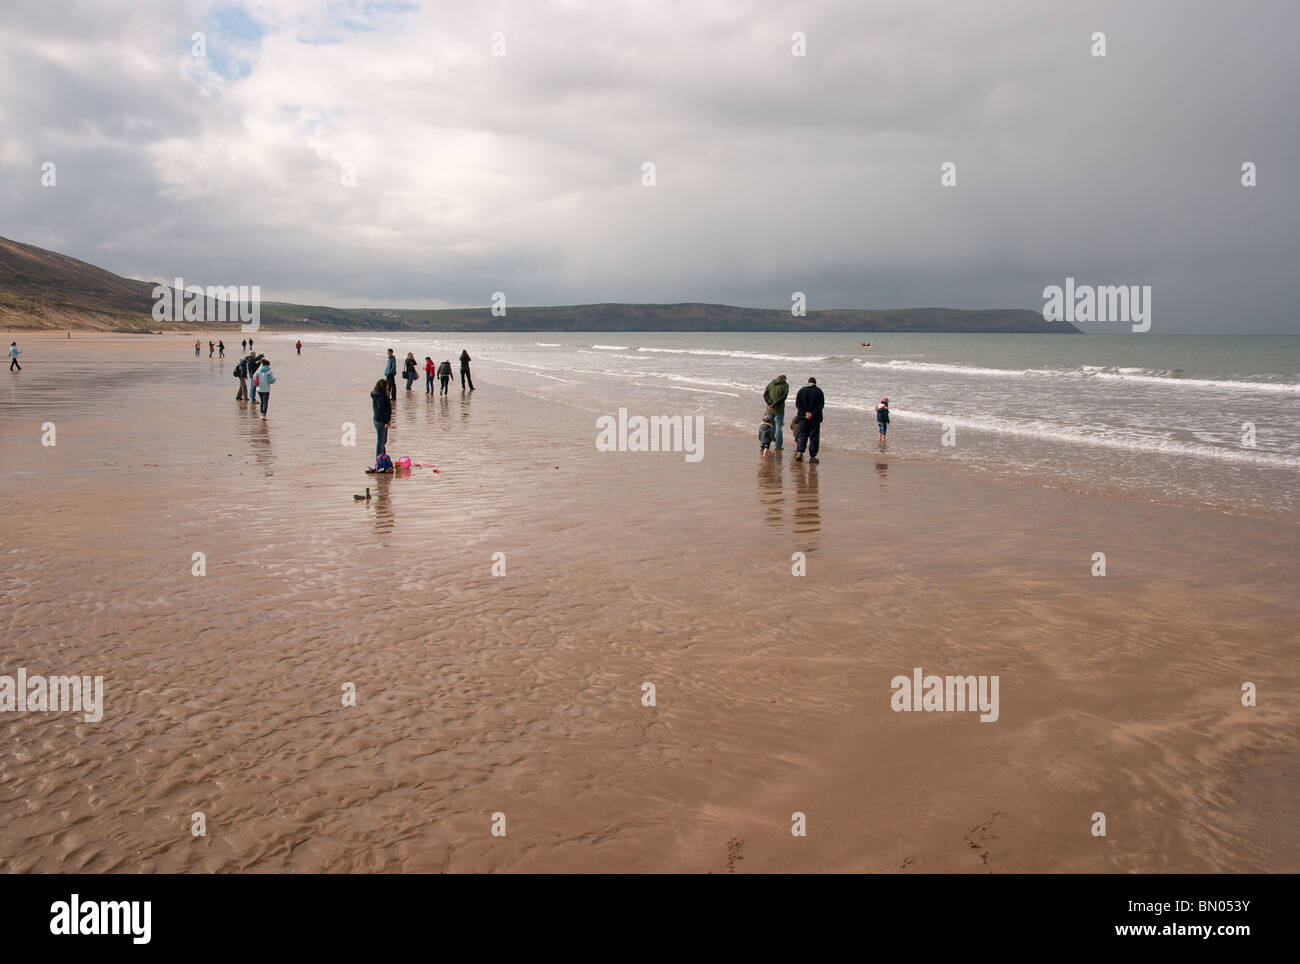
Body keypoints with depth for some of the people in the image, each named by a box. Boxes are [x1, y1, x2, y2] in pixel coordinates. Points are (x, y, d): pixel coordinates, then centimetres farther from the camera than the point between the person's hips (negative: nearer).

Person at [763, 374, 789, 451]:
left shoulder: (770, 384, 9)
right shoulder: (785, 385, -2)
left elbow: (765, 395, -2)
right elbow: (783, 397, -15)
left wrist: (770, 404, -11)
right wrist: (774, 404, -15)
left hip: (770, 410, 3)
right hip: (779, 410, -3)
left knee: (771, 425, 15)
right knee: (778, 427, 3)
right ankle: (778, 446, 5)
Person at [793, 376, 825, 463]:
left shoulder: (801, 390, 6)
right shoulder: (818, 391, -1)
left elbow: (797, 404, 0)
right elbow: (821, 404, -8)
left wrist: (804, 413, -6)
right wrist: (812, 413, -12)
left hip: (803, 417, 2)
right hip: (815, 418, -2)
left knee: (802, 435, 11)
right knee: (814, 437, 4)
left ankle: (800, 452, -7)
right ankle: (812, 456, 2)